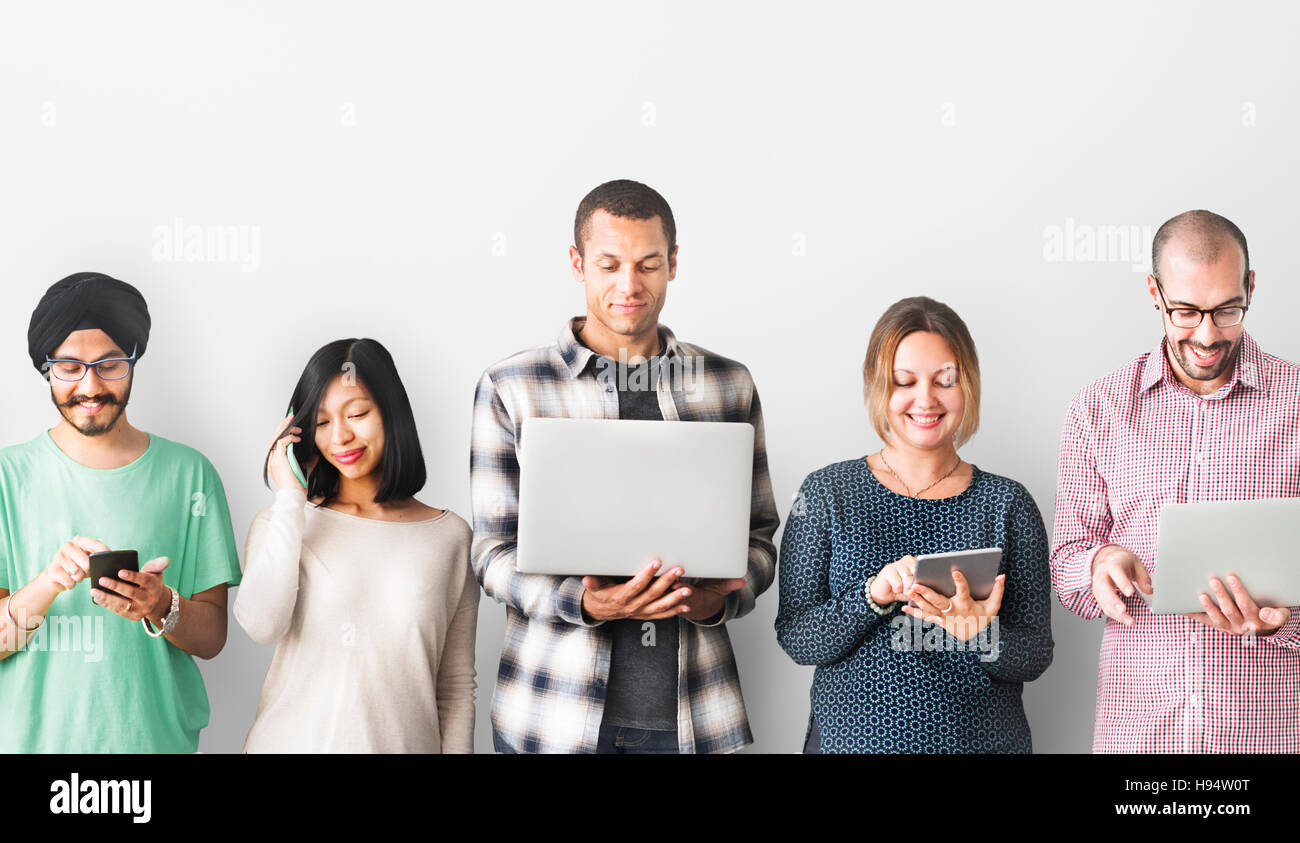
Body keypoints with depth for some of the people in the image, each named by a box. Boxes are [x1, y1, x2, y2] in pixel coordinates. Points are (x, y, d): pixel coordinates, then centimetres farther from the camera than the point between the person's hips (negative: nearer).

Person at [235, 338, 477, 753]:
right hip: (290, 741, 0)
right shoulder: (281, 523, 1)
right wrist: (290, 497, -12)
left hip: (403, 741, 1)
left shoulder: (451, 535, 1)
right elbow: (262, 625, -18)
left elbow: (456, 686, 3)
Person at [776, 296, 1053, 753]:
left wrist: (979, 634, -23)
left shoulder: (1007, 504, 0)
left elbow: (1035, 657, -4)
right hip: (852, 736, -1)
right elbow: (796, 638, -8)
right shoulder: (827, 493, -3)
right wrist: (871, 596, -23)